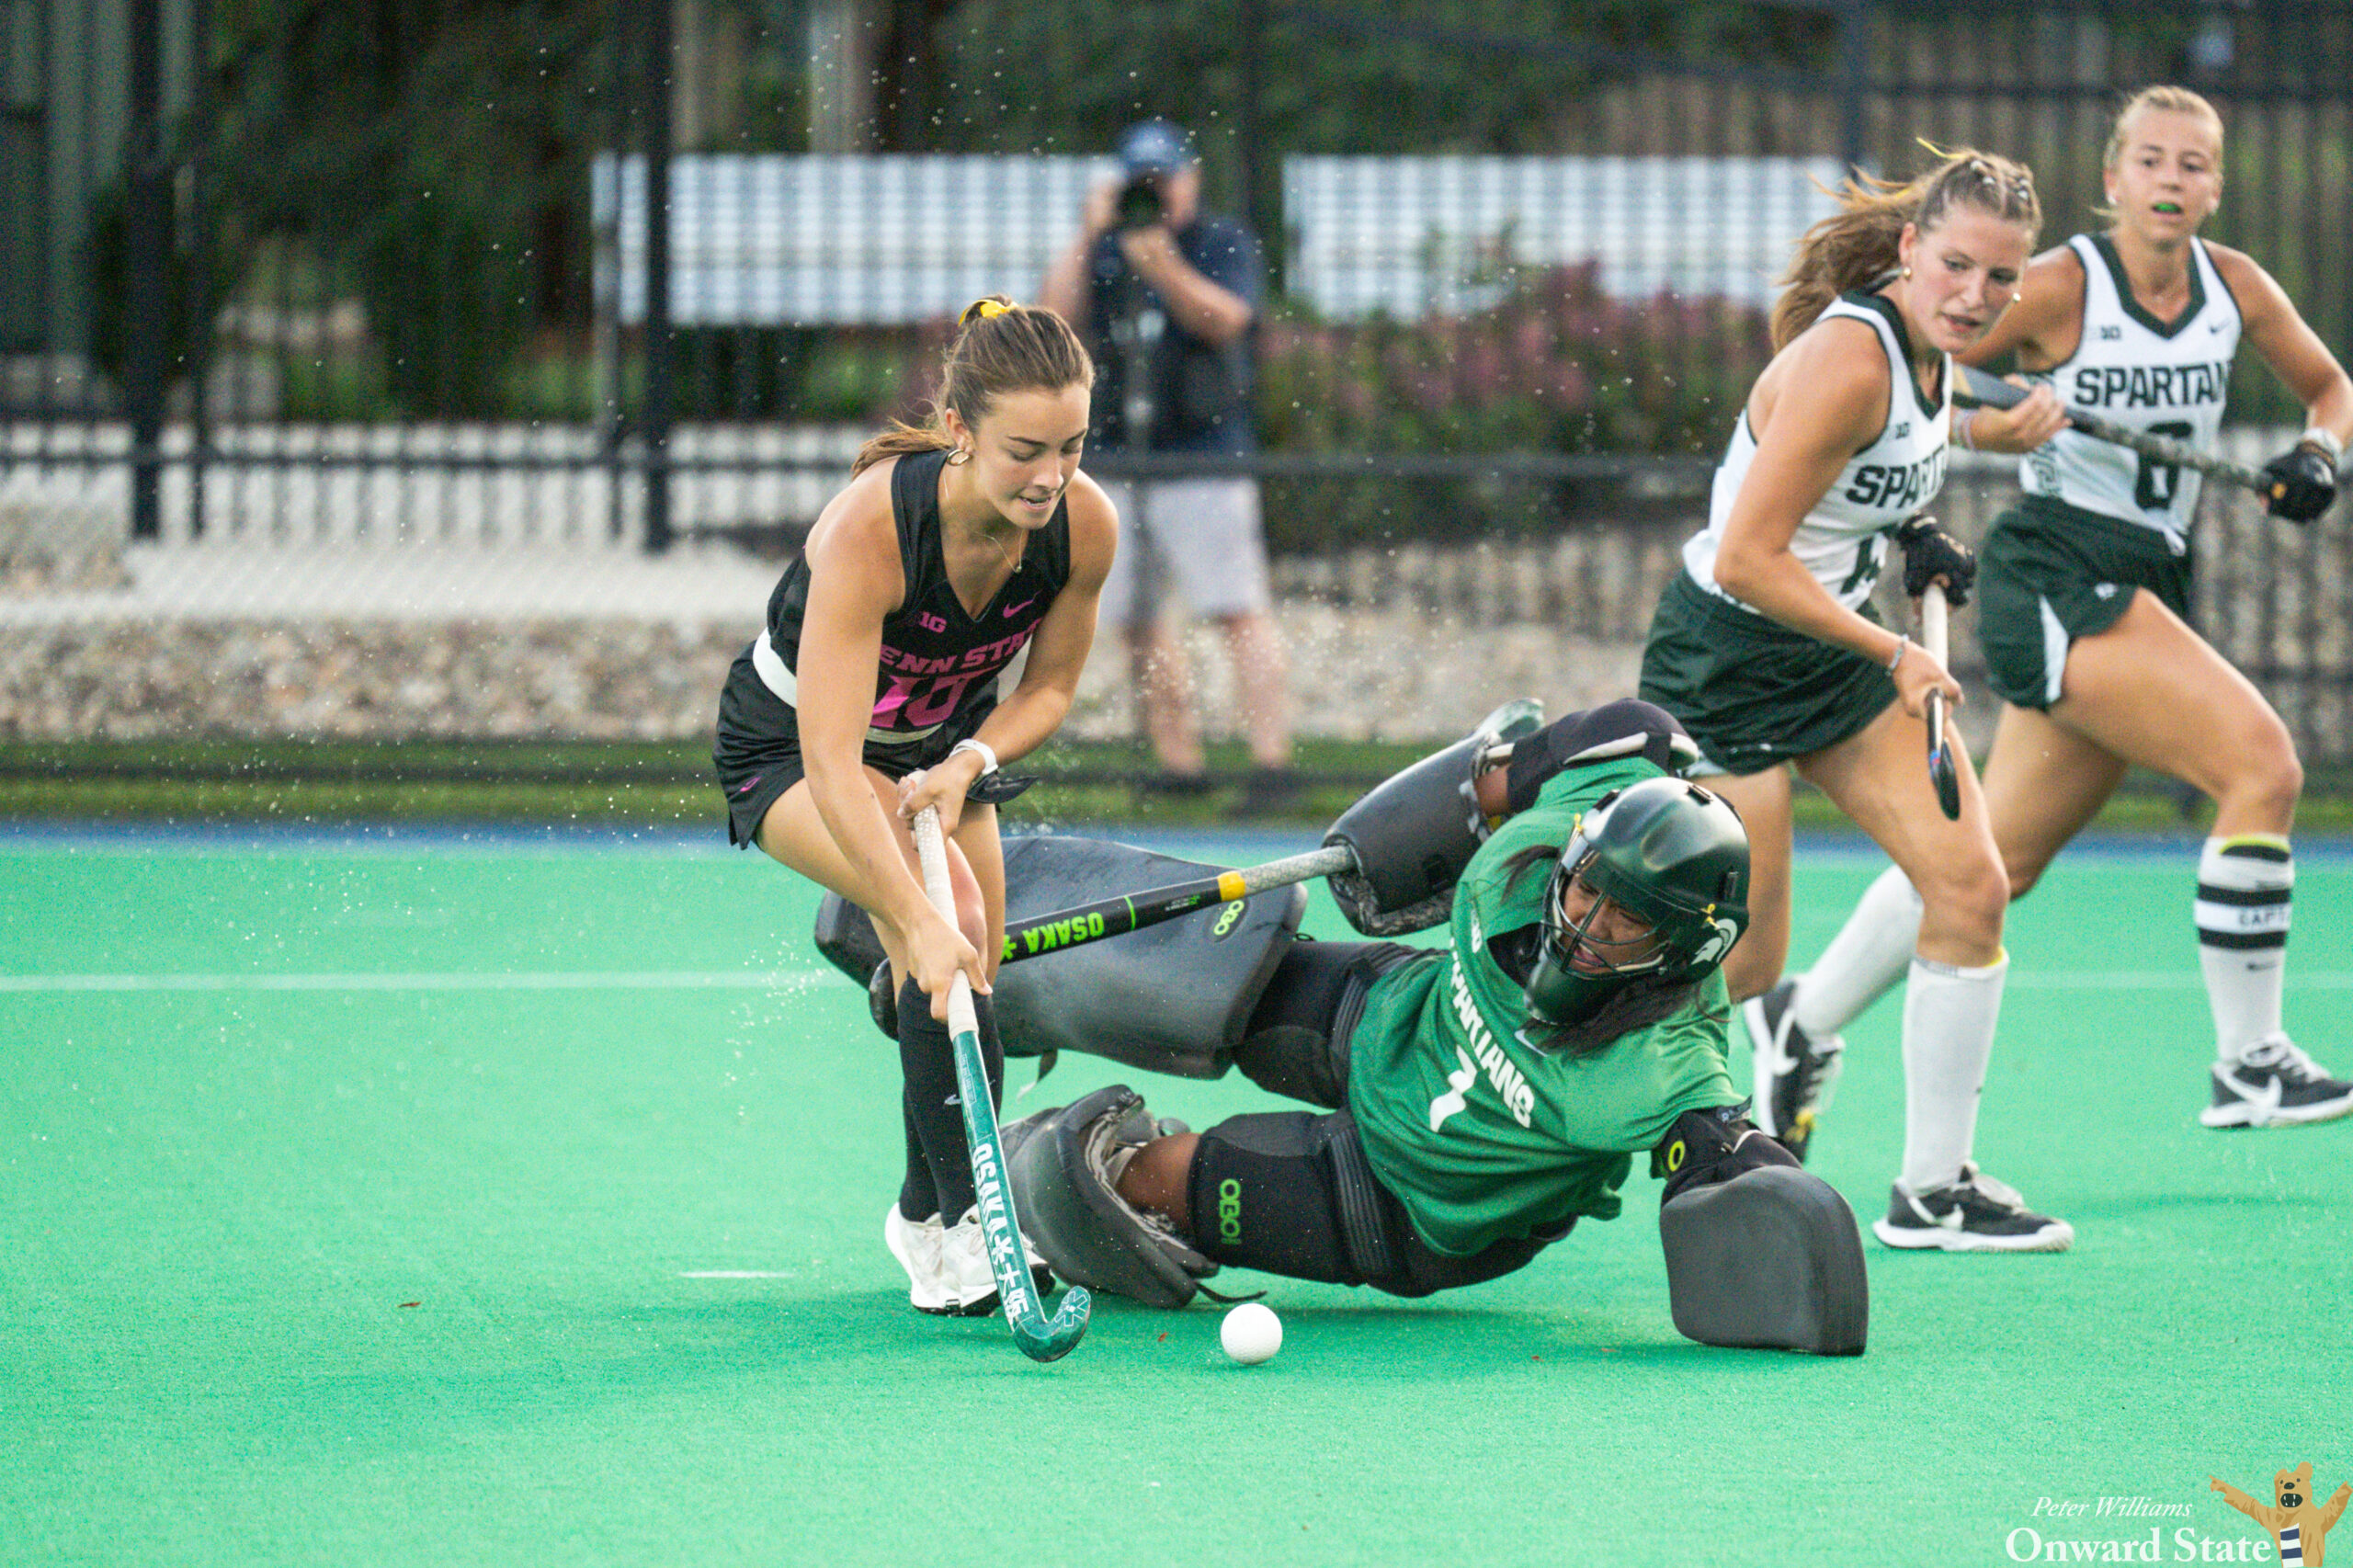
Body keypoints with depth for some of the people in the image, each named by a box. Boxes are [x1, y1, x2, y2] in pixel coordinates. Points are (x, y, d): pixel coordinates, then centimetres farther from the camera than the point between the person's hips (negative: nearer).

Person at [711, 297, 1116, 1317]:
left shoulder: (1085, 526, -24)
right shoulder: (871, 528, -40)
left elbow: (1046, 687, -4)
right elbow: (833, 767, -44)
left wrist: (973, 758, -25)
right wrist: (922, 923, -53)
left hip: (946, 741, 6)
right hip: (791, 745, -5)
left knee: (966, 990, 3)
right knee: (945, 915, -29)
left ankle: (925, 1218, 29)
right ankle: (960, 1217, -26)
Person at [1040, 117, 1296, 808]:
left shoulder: (1223, 242, 3)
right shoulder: (1103, 249, 14)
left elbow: (1224, 319, -13)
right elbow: (1057, 316, 1)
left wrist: (1166, 270, -26)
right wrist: (1089, 235, -5)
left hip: (1204, 453, -5)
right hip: (1116, 458, 5)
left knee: (1240, 612, -13)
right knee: (1136, 621, 6)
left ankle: (1271, 759, -16)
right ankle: (1178, 761, 12)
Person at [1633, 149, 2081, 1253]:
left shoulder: (1932, 352, 1)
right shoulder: (1847, 360, -26)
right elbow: (1748, 560, -27)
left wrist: (1912, 544, 3)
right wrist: (1894, 655, -20)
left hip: (1838, 645, 9)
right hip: (1726, 656, -9)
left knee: (1971, 888, -2)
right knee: (1739, 965, -7)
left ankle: (1933, 1189, 6)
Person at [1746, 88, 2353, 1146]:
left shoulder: (2234, 286, 5)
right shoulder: (2061, 287, -11)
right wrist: (1997, 424, -23)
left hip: (2144, 588, 7)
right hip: (2055, 576, -7)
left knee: (2000, 859, 12)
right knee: (2263, 768, -21)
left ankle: (1803, 1020, 29)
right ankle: (2247, 1065, -15)